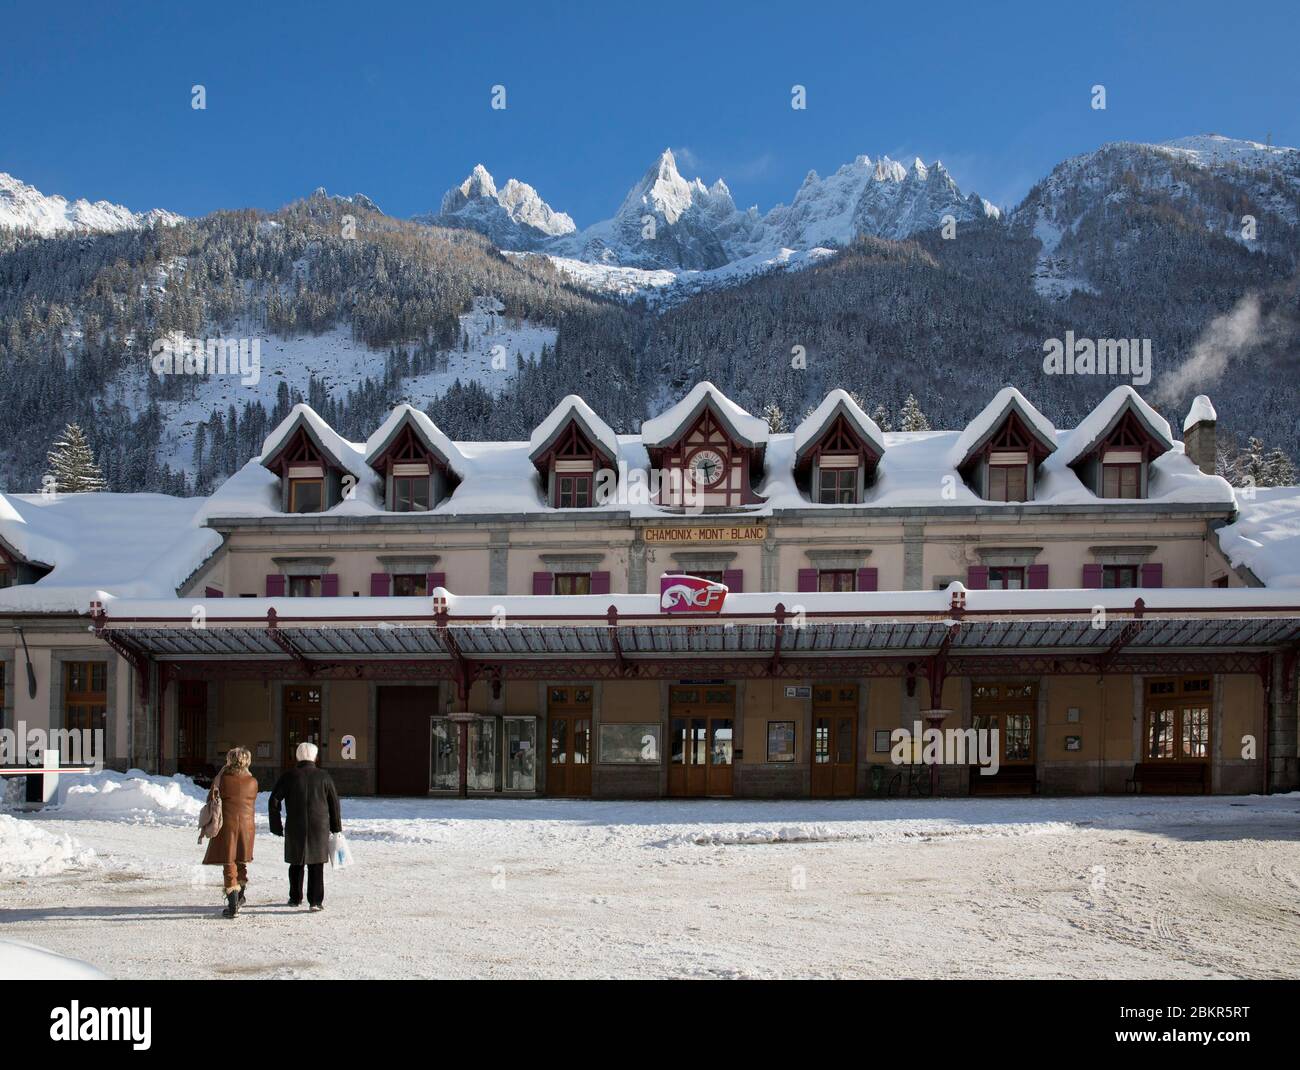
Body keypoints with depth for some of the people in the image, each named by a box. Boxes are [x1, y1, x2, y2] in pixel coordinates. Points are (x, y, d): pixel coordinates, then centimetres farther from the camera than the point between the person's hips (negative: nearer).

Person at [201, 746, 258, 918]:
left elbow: (211, 799, 3)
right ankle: (239, 897, 36)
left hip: (226, 825, -3)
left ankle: (233, 906, -5)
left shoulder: (223, 778, -8)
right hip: (246, 824, 3)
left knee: (229, 865, 0)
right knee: (241, 861, 21)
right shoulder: (253, 782, 1)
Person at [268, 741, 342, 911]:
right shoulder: (324, 777, 0)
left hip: (295, 827, 1)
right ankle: (316, 901, -4)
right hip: (319, 827, 0)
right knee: (316, 864, 2)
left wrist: (276, 827, 5)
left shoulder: (289, 776, -1)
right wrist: (336, 827, 14)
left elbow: (274, 801, -3)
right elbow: (334, 803, 4)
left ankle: (295, 898, 24)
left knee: (296, 863, 15)